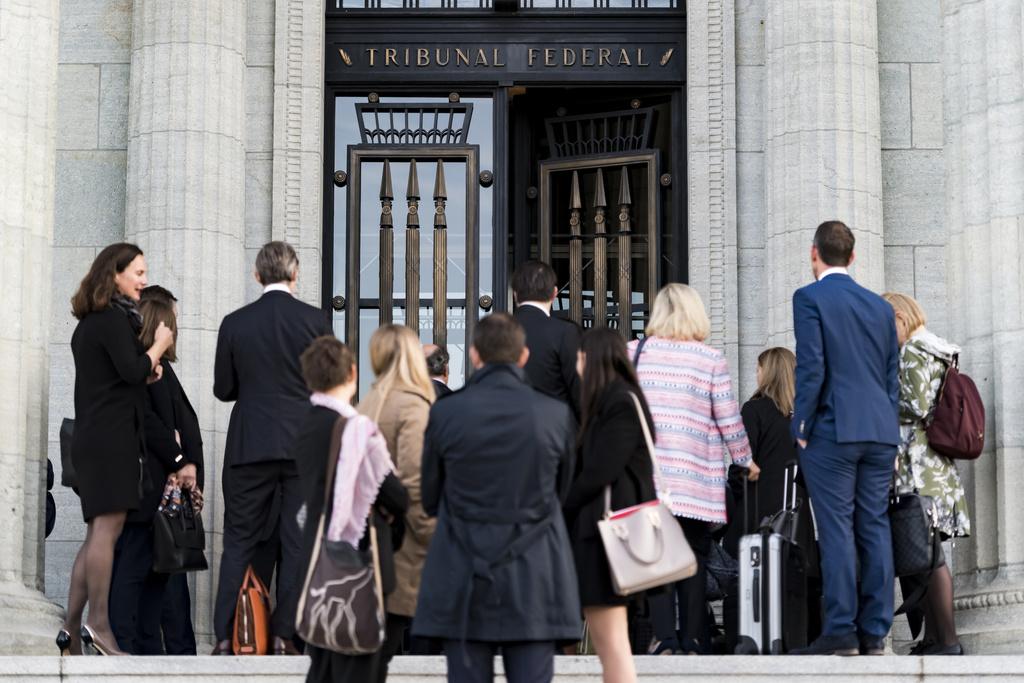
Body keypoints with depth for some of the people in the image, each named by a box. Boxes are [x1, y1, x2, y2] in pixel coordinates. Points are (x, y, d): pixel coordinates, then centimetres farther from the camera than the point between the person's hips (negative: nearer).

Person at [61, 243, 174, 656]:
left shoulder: (88, 323, 21)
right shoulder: (114, 318, -8)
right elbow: (133, 370, -17)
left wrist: (145, 372, 12)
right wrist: (159, 345, -2)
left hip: (92, 436, 10)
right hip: (112, 435, -10)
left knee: (99, 531, 9)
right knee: (108, 527, -13)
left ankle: (72, 629, 7)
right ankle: (98, 624, -17)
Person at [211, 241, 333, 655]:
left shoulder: (235, 323, 0)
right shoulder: (315, 321, -4)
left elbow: (223, 388, 5)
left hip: (250, 446, 1)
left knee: (239, 542, 7)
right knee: (298, 542, 4)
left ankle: (225, 637, 3)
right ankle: (284, 636, 2)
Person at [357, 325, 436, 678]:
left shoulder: (368, 404, 10)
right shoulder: (413, 407, -12)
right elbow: (413, 484, -18)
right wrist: (435, 539, -13)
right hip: (401, 549, -7)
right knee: (379, 652, -4)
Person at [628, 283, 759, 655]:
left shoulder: (634, 352, 2)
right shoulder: (711, 359, -2)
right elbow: (728, 419, 1)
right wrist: (744, 460, 15)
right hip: (696, 474, -1)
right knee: (694, 555, 7)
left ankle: (663, 636, -4)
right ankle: (692, 638, 7)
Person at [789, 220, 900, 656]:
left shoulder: (810, 298, -2)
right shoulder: (880, 306, 16)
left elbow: (811, 366, -11)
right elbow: (892, 374, 17)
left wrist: (801, 426, -5)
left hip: (832, 429, -6)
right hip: (880, 433, 6)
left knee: (837, 530, -7)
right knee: (874, 528, 5)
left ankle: (840, 633, -9)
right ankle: (875, 633, 5)